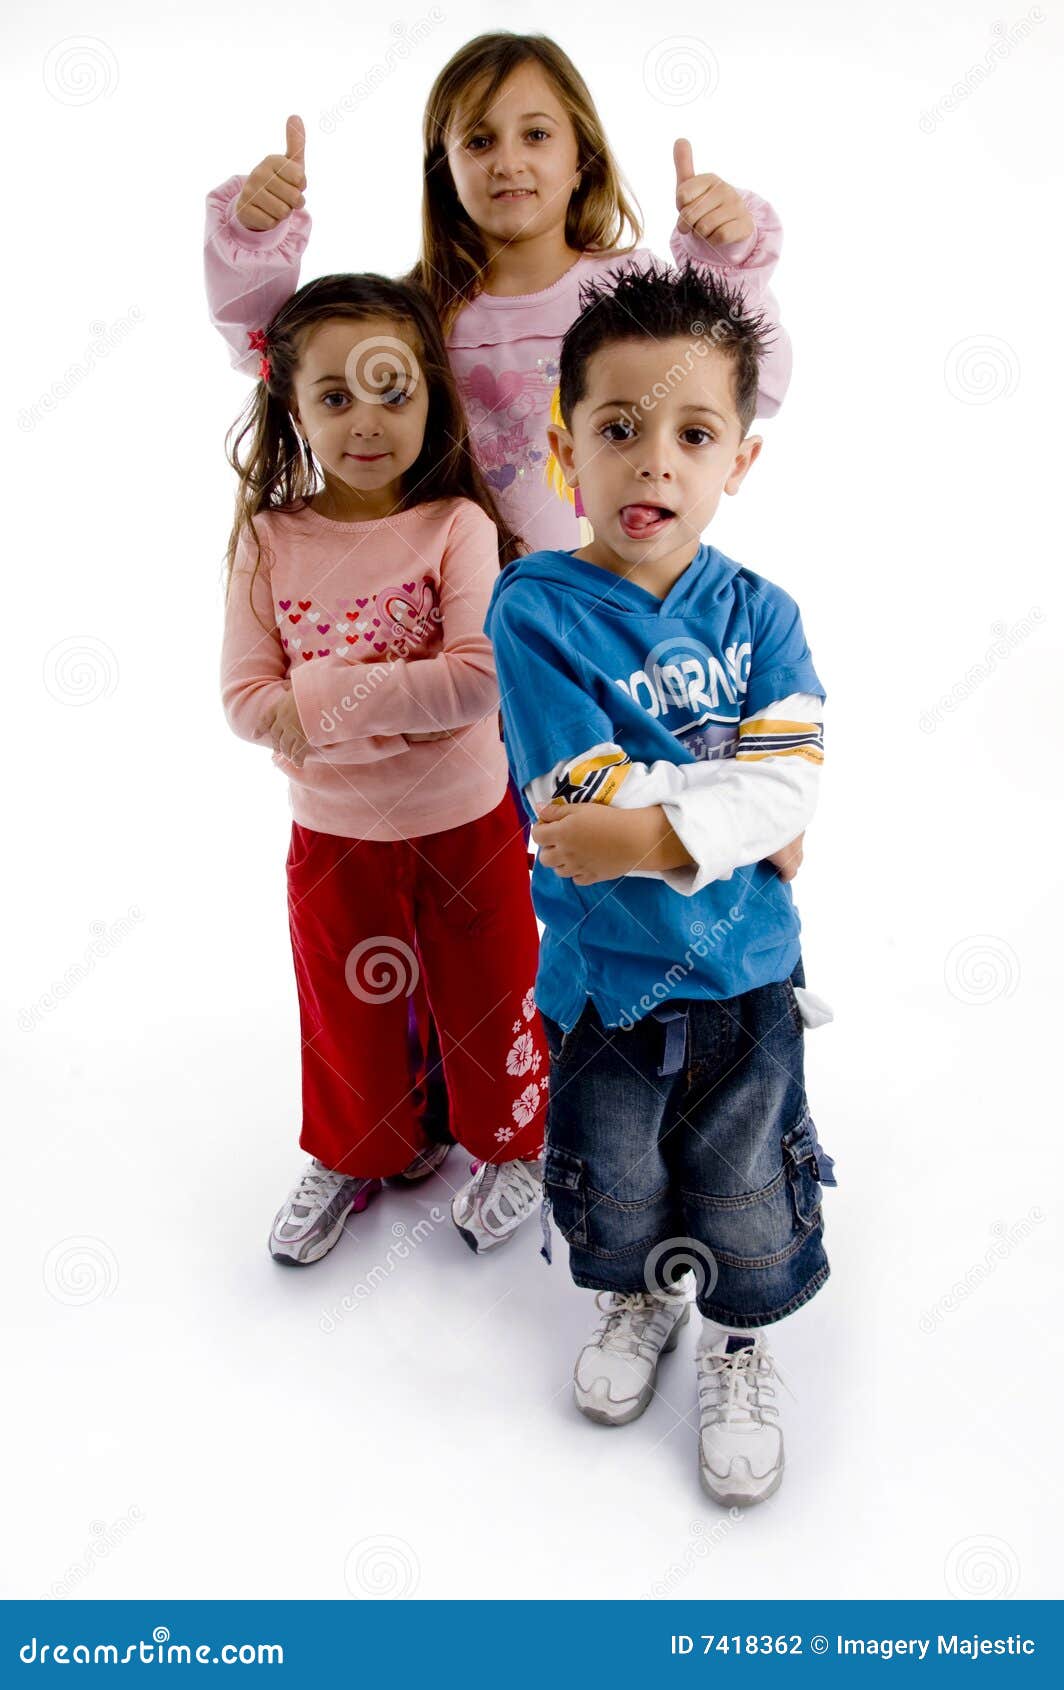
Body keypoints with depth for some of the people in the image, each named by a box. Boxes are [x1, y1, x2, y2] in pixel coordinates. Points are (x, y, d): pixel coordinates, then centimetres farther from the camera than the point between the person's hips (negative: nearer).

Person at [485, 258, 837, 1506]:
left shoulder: (758, 612, -6)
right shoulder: (537, 609, -16)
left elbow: (793, 785, -16)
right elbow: (591, 805, -23)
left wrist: (662, 832, -29)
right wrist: (742, 789, -20)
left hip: (745, 965, 2)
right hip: (604, 970, -1)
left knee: (746, 1189, 16)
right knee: (611, 1177, 21)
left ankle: (742, 1345, 44)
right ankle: (638, 1298, 52)